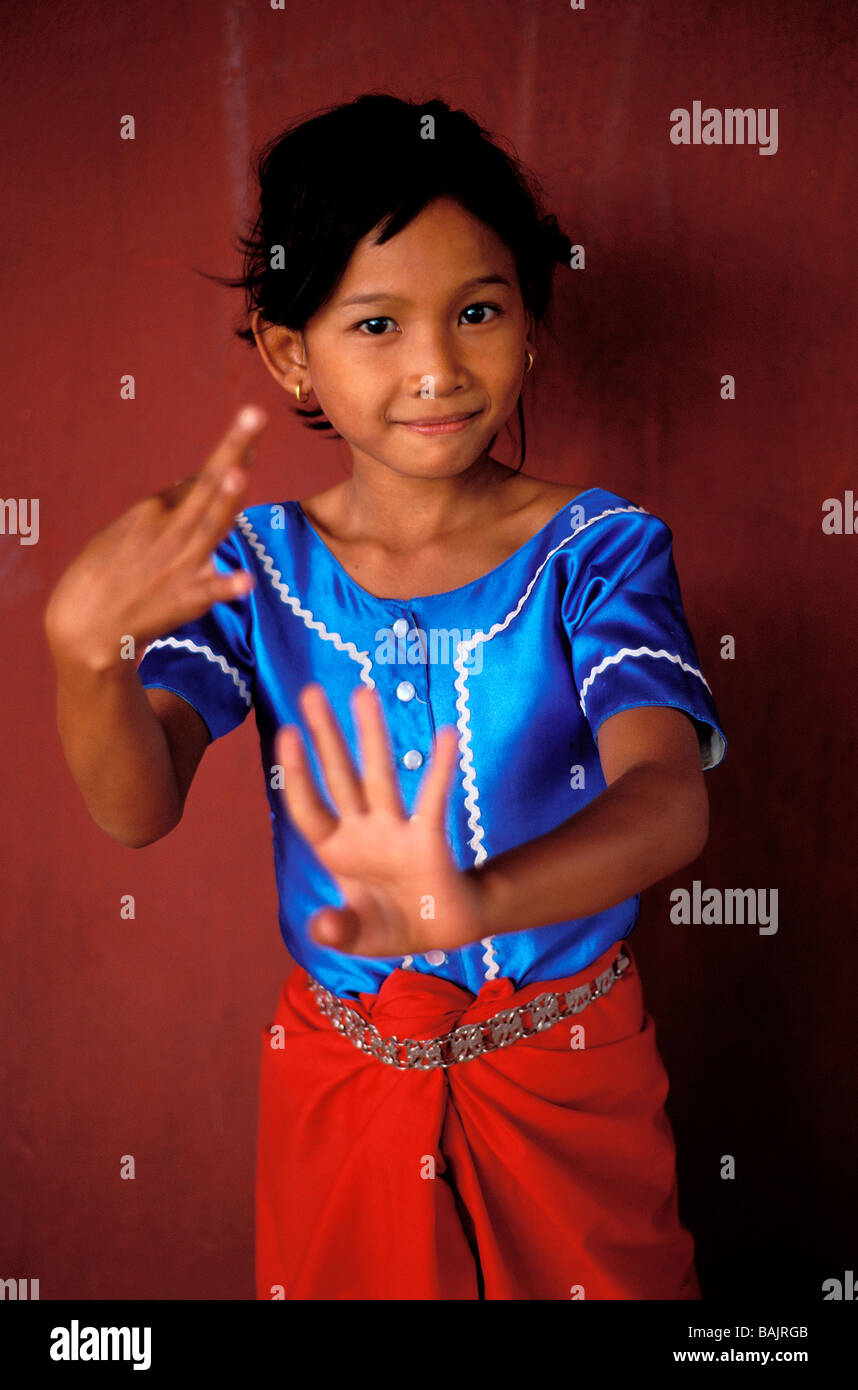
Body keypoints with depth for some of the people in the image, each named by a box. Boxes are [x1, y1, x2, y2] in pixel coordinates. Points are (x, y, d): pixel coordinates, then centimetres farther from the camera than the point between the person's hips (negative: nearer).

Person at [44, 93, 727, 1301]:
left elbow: (668, 796, -31)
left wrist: (474, 903, -52)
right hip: (343, 1081, 2)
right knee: (354, 1281, 21)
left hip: (568, 1076, -1)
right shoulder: (258, 562, -8)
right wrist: (85, 644, -41)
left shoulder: (597, 551, -15)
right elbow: (138, 806, -19)